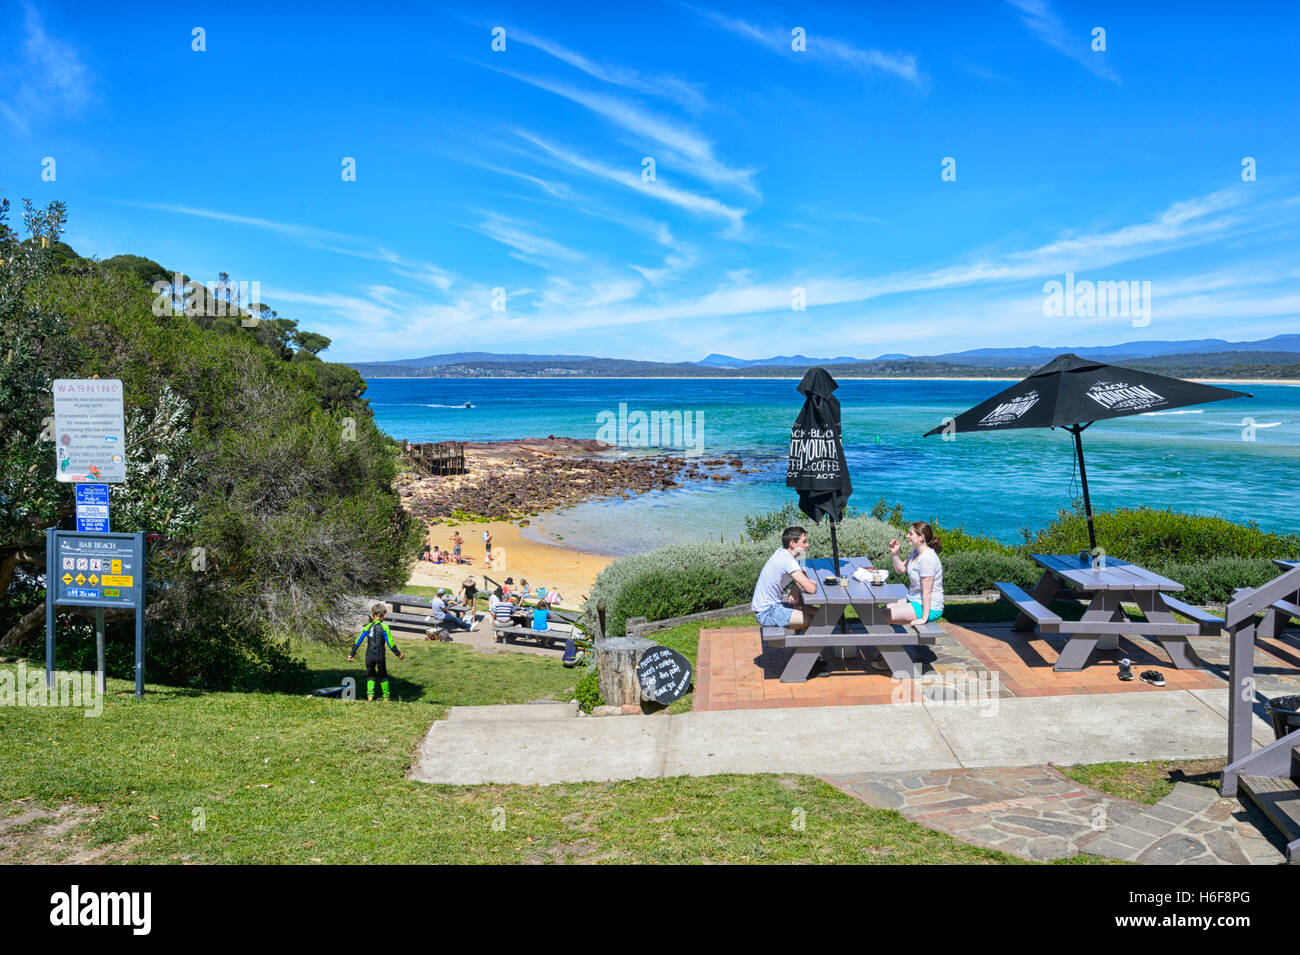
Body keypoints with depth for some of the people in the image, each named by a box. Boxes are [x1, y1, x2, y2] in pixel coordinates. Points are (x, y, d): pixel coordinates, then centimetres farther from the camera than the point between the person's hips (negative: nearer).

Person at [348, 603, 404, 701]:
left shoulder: (368, 627, 0)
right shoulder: (384, 627, -8)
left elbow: (358, 641, 1)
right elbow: (390, 642, -9)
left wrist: (352, 654, 8)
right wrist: (398, 653, 2)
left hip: (369, 656, 2)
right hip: (381, 656, -2)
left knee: (370, 675, 17)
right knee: (383, 676, 14)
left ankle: (370, 694, 0)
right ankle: (386, 696, 19)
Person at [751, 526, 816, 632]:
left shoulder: (781, 551, 4)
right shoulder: (788, 561, -24)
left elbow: (803, 575, 19)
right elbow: (811, 589, -28)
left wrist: (795, 591, -1)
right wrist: (813, 584, -4)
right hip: (767, 613, -10)